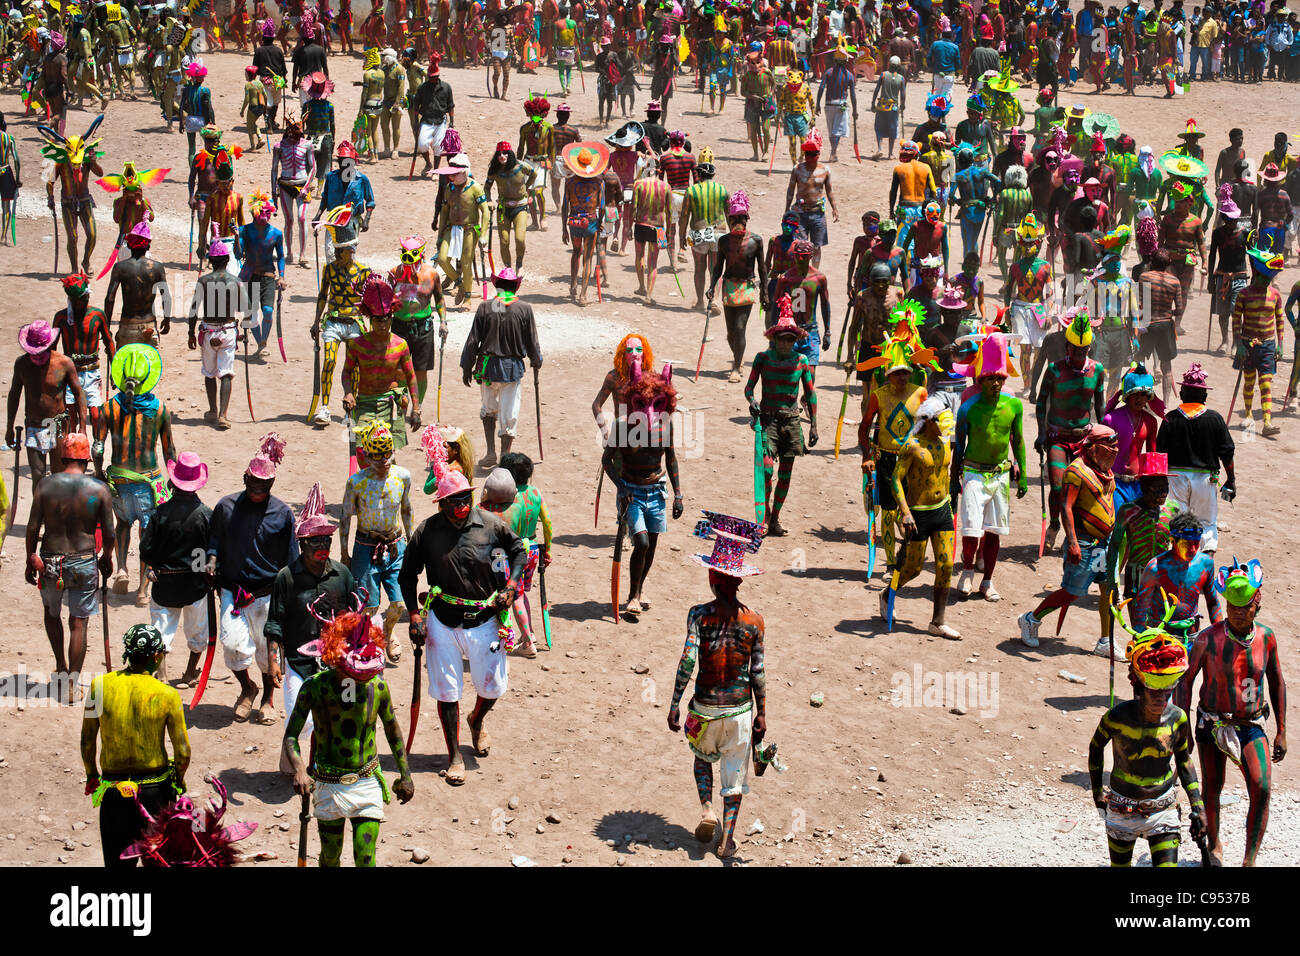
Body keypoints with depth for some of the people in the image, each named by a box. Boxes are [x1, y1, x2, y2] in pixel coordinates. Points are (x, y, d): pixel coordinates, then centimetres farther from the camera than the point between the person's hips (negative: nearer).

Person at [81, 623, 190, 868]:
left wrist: (91, 776, 15)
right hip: (156, 789, 0)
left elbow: (87, 741, -2)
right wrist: (178, 781, 11)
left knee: (118, 861, 11)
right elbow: (183, 752, -9)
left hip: (114, 791, 0)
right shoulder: (167, 695, -13)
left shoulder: (100, 685, -9)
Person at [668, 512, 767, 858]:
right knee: (735, 771, 12)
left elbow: (687, 661, -18)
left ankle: (706, 809, 7)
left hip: (705, 707, 0)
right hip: (741, 707, 1)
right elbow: (758, 671, -2)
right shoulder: (753, 621, -6)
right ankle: (727, 840, 11)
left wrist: (675, 704, -11)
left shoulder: (699, 615, -11)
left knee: (703, 758, 27)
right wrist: (762, 712, 7)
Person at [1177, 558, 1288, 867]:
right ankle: (1214, 844, 39)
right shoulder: (1209, 638, -13)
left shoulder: (1266, 637, -6)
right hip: (1213, 725, -1)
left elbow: (1277, 683, 7)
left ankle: (1249, 861, -10)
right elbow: (1186, 680, -3)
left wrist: (1281, 732, 7)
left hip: (1252, 726, 1)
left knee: (1261, 788, -17)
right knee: (1212, 790, 12)